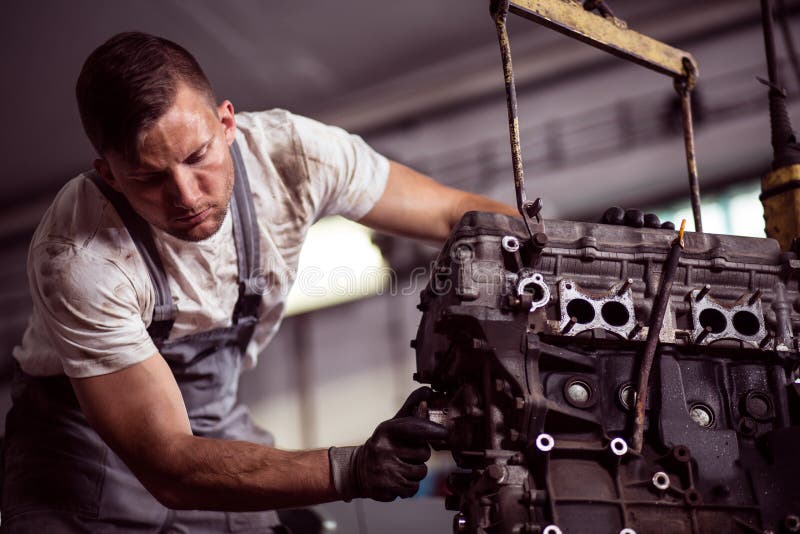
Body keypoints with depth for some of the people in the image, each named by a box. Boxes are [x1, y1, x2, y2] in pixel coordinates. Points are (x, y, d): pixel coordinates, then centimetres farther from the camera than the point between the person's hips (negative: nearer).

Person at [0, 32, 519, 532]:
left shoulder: (289, 151, -23)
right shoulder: (76, 260, -33)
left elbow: (458, 213, -11)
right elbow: (168, 466, -35)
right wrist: (353, 470, -47)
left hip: (217, 421, 4)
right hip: (88, 432, -3)